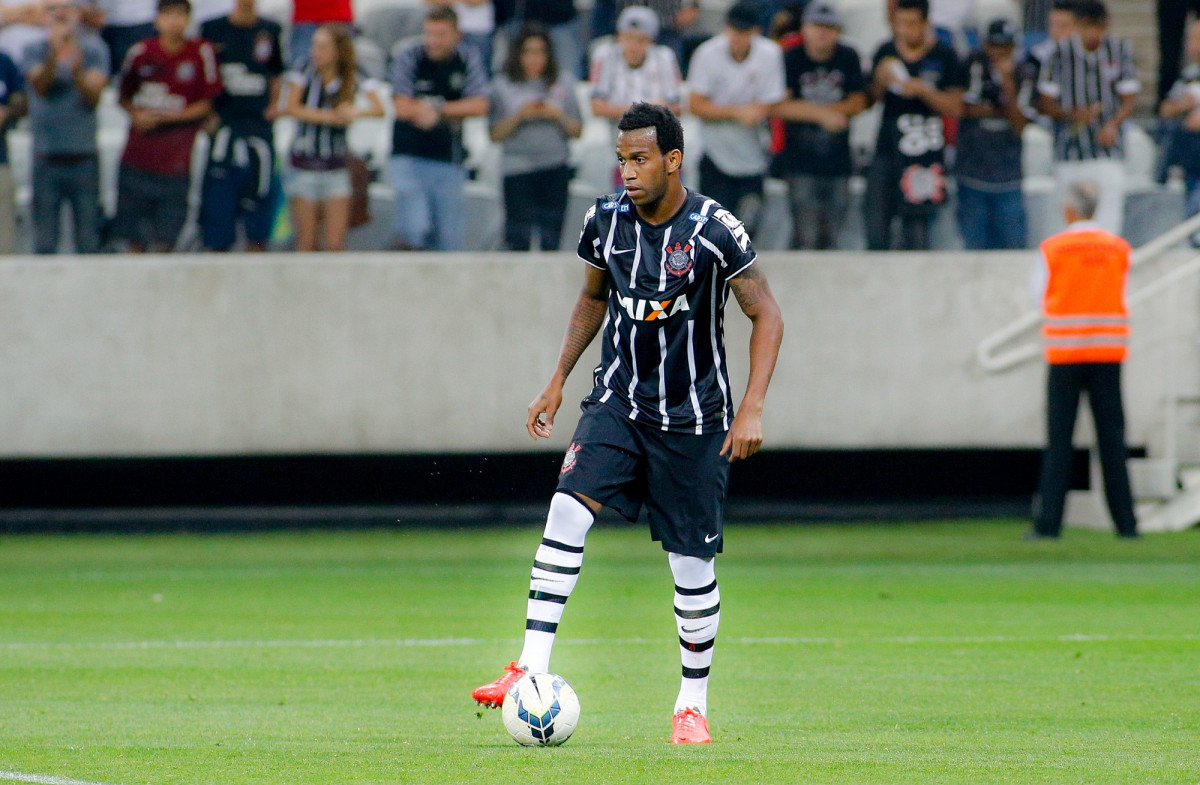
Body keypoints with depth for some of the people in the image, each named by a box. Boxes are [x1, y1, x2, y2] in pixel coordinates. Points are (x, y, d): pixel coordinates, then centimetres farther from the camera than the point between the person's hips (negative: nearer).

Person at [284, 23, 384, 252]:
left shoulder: (354, 77, -4)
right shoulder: (306, 71, -5)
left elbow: (379, 109, -17)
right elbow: (291, 108, -16)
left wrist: (357, 112, -38)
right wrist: (331, 117, -22)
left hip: (336, 167, 0)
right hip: (304, 164, 0)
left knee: (335, 245, -4)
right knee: (306, 244, 0)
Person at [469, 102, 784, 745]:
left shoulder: (714, 230, -14)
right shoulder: (606, 220, 0)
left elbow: (766, 317, -9)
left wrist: (751, 410, -18)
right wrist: (557, 383, 14)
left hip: (692, 417, -3)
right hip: (618, 402, 3)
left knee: (692, 565, 1)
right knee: (568, 510, -21)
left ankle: (693, 705, 20)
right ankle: (530, 672, -23)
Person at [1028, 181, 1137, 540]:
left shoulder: (1052, 249, -4)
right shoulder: (1119, 248, 4)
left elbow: (1042, 296, 4)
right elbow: (1121, 293, 10)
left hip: (1064, 352, -2)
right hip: (1108, 353, 2)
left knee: (1058, 440, 0)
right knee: (1112, 438, 5)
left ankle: (1049, 521, -4)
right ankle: (1125, 521, 2)